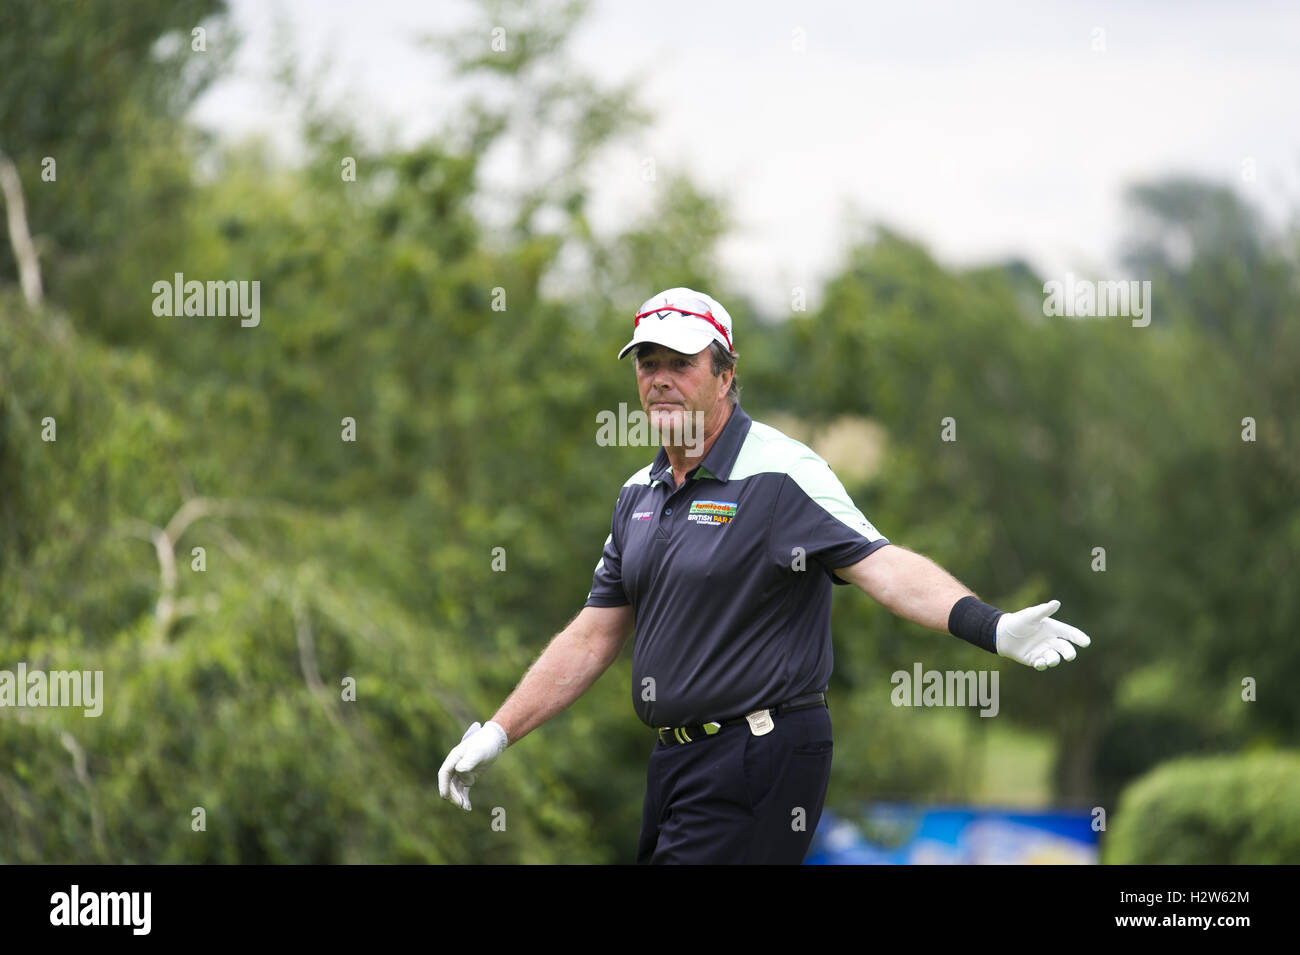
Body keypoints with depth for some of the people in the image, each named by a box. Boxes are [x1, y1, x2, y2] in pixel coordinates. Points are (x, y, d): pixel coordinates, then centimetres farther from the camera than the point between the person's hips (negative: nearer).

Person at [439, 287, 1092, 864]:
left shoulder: (780, 474, -11)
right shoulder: (639, 494, 13)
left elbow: (882, 566, -23)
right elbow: (594, 635, 19)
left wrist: (990, 628, -39)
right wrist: (498, 732, 15)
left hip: (762, 759, -8)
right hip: (673, 761, 8)